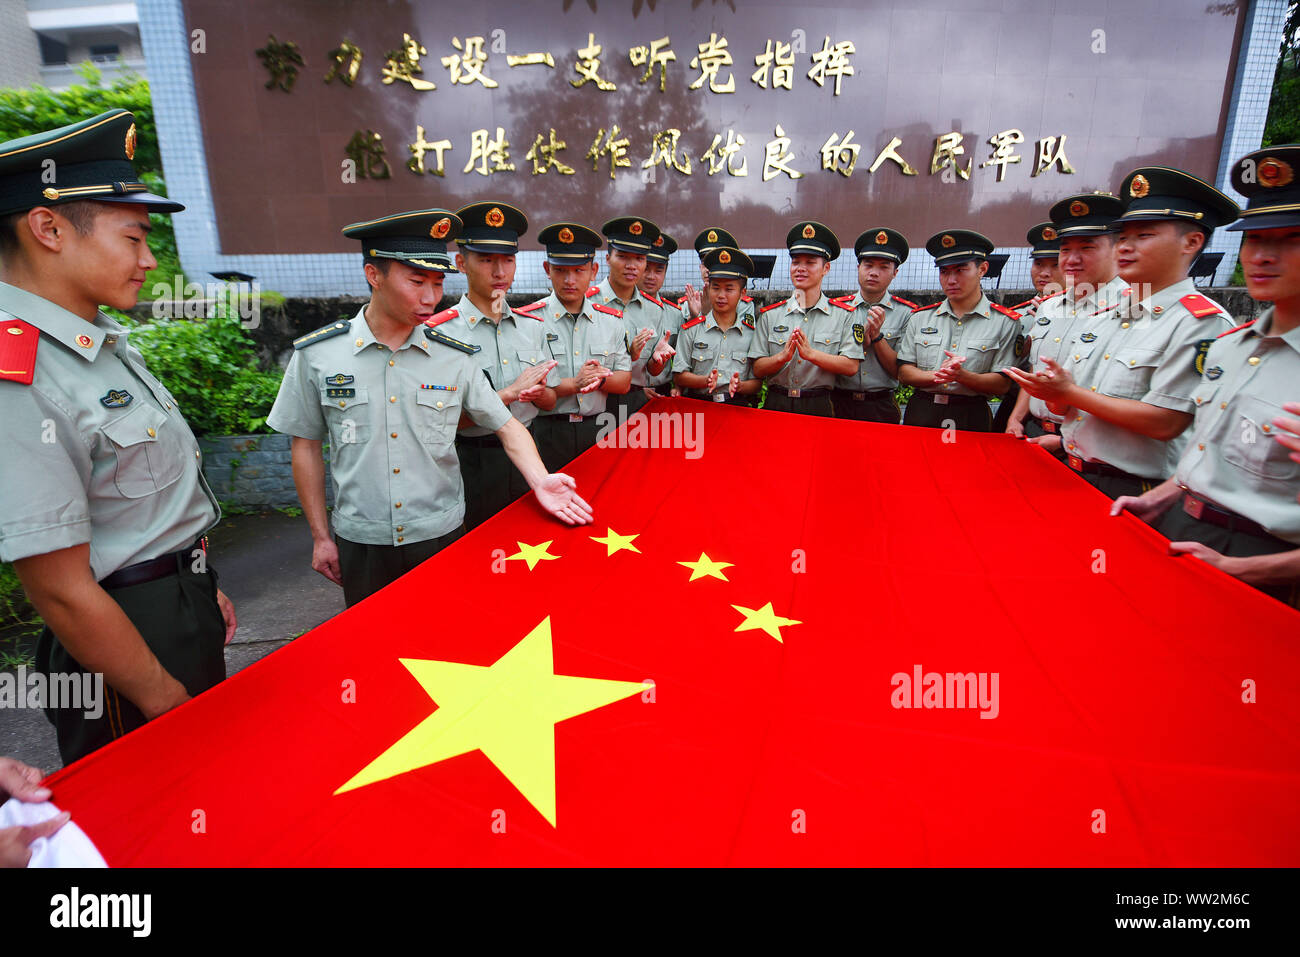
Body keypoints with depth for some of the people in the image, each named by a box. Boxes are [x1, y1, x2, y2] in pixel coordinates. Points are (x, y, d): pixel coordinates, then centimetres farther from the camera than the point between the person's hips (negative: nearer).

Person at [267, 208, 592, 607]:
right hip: (361, 544, 0)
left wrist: (540, 481, -19)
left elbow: (507, 426, -1)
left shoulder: (456, 357, -5)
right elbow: (306, 447, 1)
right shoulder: (317, 354, -7)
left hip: (443, 535, 0)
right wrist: (320, 537, 3)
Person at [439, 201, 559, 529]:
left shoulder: (532, 326, 6)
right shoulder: (440, 332, -12)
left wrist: (537, 392, -13)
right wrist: (510, 393, -21)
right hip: (473, 463, -4)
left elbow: (550, 401, 10)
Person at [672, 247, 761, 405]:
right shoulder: (691, 329, 9)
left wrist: (739, 386, -11)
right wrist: (706, 381, -13)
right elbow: (678, 377, 4)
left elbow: (757, 383, 10)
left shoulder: (752, 333, 10)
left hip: (737, 405, 0)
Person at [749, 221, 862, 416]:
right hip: (776, 406, 1)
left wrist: (811, 354, -16)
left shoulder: (843, 315, 6)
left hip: (819, 408, -1)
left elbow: (851, 367, -6)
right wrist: (783, 356, -15)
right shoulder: (770, 314, 9)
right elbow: (757, 370, 3)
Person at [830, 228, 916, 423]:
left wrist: (877, 336, -13)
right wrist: (861, 338, -12)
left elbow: (900, 371, -1)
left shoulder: (906, 313, 2)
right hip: (839, 404, 1)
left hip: (882, 408, 0)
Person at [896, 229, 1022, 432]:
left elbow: (1002, 385, -3)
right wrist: (937, 375, -13)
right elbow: (904, 373, 5)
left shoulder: (1005, 322, 2)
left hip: (971, 420, -2)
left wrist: (962, 375, -20)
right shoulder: (920, 318, 10)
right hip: (920, 415, 2)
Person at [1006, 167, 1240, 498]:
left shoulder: (1203, 322, -11)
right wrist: (1053, 392, -10)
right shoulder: (1103, 318, 11)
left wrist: (1069, 392, -15)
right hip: (1071, 479, 7)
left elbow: (1165, 423, -20)